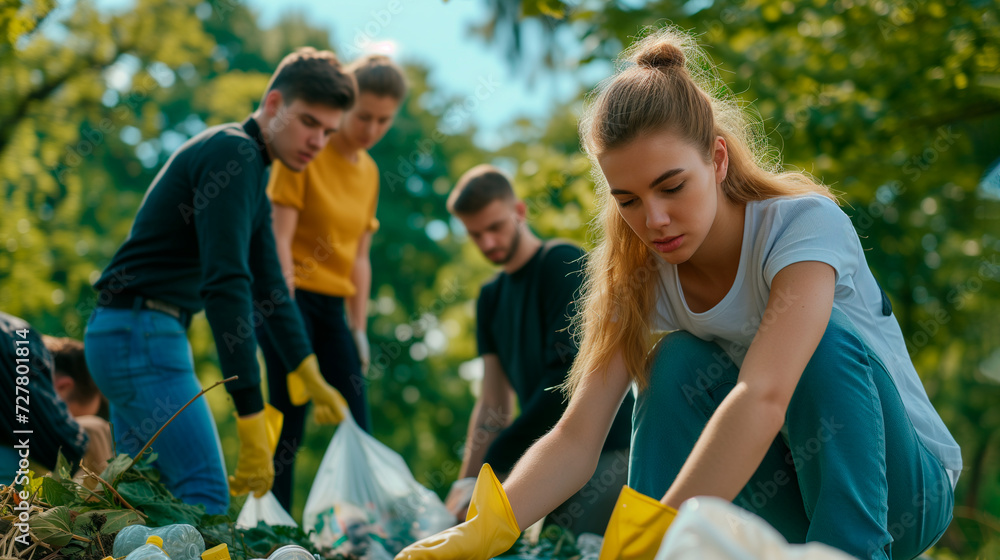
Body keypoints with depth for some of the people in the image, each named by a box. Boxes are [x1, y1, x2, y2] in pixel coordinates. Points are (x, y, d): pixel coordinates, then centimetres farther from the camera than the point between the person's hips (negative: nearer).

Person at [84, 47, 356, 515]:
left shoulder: (250, 164, 17)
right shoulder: (233, 153, -15)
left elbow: (266, 282, 24)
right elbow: (225, 284, -24)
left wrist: (308, 373, 22)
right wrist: (251, 418, -26)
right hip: (143, 337, -11)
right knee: (206, 503, -16)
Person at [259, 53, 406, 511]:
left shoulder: (369, 172, 12)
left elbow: (359, 257, 14)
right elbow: (279, 239, -12)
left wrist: (359, 329, 9)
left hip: (332, 304, 7)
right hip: (288, 297, -6)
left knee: (357, 429, 2)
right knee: (290, 421, -7)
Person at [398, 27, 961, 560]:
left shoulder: (806, 223, -24)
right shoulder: (640, 275, -7)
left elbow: (762, 397, -40)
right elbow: (576, 438, -16)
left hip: (905, 485, -4)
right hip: (789, 495, 4)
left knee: (823, 337, -30)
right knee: (680, 362, -21)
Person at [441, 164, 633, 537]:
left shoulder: (562, 263, -8)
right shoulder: (491, 296, 16)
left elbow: (567, 375, -18)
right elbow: (493, 403, 13)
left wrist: (496, 462, -16)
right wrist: (465, 485, 0)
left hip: (608, 452, -7)